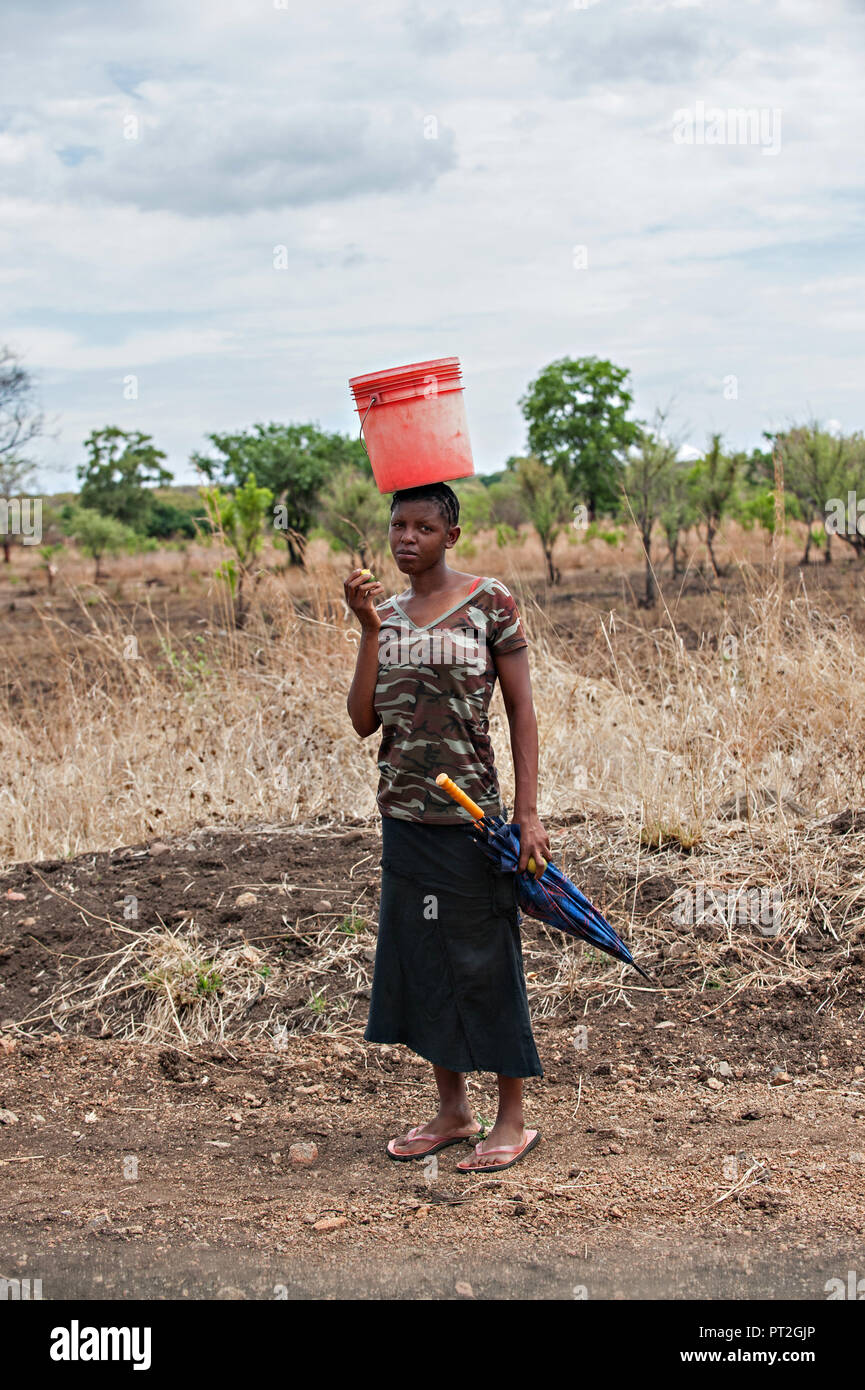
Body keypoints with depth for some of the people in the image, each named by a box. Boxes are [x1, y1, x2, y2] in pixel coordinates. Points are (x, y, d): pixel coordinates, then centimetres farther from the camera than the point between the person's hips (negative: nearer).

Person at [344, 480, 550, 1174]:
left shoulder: (490, 601, -5)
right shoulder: (388, 614, 8)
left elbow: (522, 710, -5)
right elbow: (363, 720, 1)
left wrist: (527, 813, -11)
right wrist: (370, 629, -7)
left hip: (471, 813, -5)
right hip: (404, 814, 5)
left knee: (487, 958, 2)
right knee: (421, 956, 11)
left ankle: (513, 1117, 15)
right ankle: (453, 1110, 26)